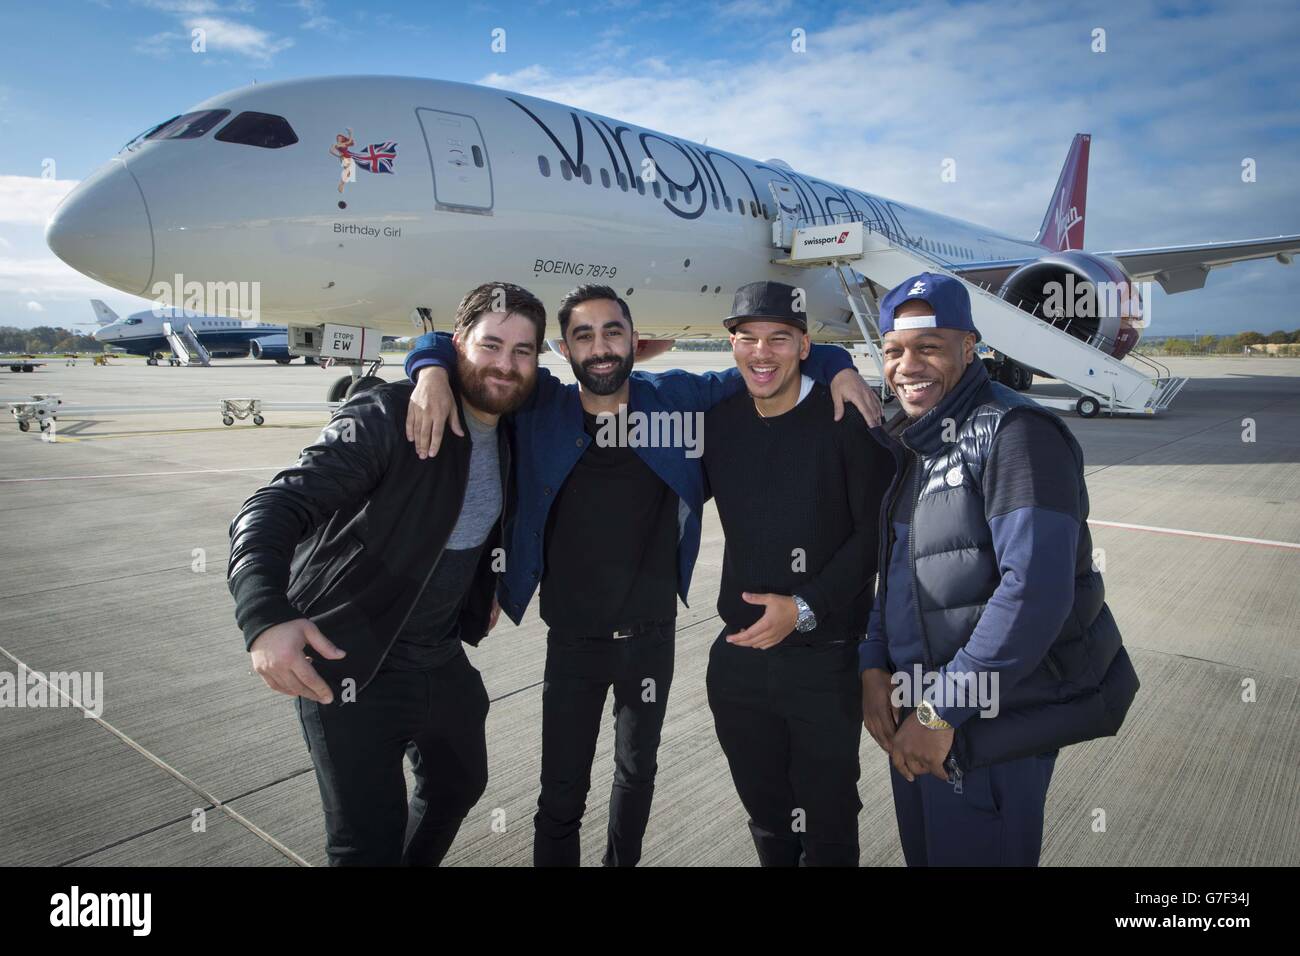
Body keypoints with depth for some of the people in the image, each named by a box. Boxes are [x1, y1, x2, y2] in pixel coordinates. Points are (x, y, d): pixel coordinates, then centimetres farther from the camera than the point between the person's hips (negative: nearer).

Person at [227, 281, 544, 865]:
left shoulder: (516, 434, 0)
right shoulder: (385, 418, -22)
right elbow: (277, 505, -32)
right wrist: (266, 617, -47)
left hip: (443, 658, 7)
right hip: (352, 664, -7)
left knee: (460, 785, 25)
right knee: (369, 842, 0)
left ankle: (419, 860, 53)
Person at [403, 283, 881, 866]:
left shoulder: (679, 398, -6)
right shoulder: (537, 406, -8)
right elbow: (454, 346, -1)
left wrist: (837, 366, -10)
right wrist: (431, 372, -23)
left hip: (652, 635, 2)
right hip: (572, 640, -1)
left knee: (638, 771, 23)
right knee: (561, 795, 6)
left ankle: (622, 860, 49)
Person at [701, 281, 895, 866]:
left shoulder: (848, 420, -11)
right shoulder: (719, 422, 4)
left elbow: (877, 530, -13)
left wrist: (805, 608, -19)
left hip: (826, 660, -4)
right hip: (739, 657, 5)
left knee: (826, 826, 12)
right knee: (765, 817, 22)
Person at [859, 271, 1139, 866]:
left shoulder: (1015, 433, -18)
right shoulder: (905, 442, 9)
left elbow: (1036, 589, -27)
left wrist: (943, 710, -23)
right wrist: (872, 666, 0)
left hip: (991, 718, -7)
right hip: (913, 708, 8)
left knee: (973, 852, 10)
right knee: (923, 851, 23)